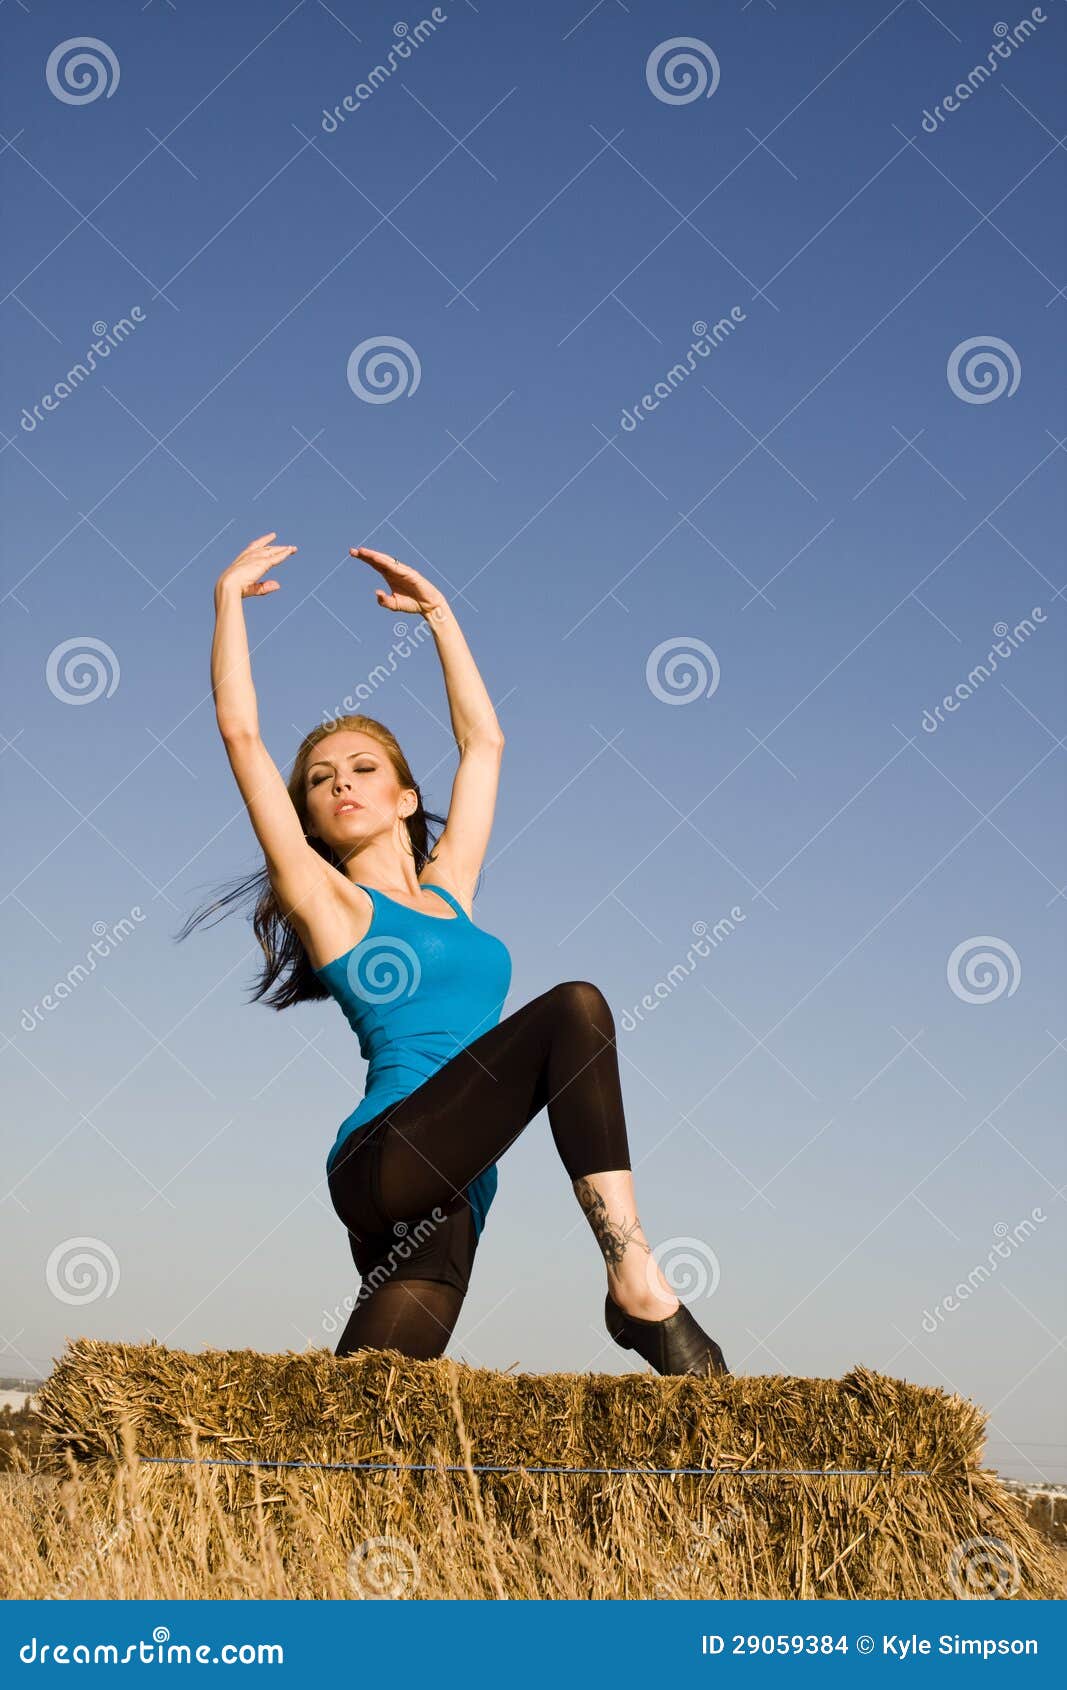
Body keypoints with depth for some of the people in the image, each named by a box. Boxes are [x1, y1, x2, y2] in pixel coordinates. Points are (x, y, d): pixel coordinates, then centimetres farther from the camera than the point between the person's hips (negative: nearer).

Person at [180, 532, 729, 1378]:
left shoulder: (448, 890, 25)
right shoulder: (324, 898, 10)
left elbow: (485, 741, 34)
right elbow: (242, 733, 7)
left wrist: (438, 609, 38)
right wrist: (231, 595, 15)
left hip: (446, 1201, 6)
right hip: (385, 1159, -6)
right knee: (574, 1007, -21)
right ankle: (637, 1285, -25)